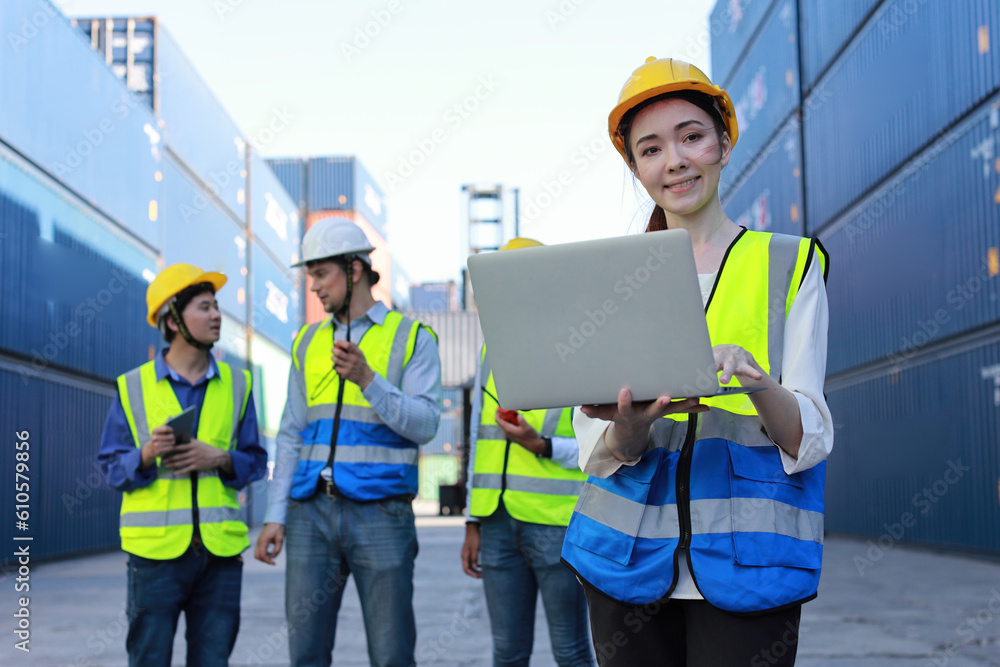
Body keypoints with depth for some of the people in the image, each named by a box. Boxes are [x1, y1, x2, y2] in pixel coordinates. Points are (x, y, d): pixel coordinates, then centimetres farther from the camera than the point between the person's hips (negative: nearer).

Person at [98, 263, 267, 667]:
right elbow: (111, 467, 4)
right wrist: (146, 455, -16)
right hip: (155, 548, -2)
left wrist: (221, 459, -9)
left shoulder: (236, 384, 10)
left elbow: (255, 462, 11)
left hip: (219, 548, 2)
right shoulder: (133, 387, 4)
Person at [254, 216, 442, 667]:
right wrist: (275, 516, 7)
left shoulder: (413, 338, 1)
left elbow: (424, 424, -8)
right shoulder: (308, 343, 14)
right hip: (313, 512, 4)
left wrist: (367, 379, -21)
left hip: (380, 512, -4)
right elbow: (291, 435, 14)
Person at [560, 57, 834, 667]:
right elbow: (598, 451, 3)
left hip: (745, 568, -2)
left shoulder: (788, 264, 5)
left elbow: (808, 438, -3)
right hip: (628, 559, 2)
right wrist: (629, 426, -21)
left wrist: (756, 381, -24)